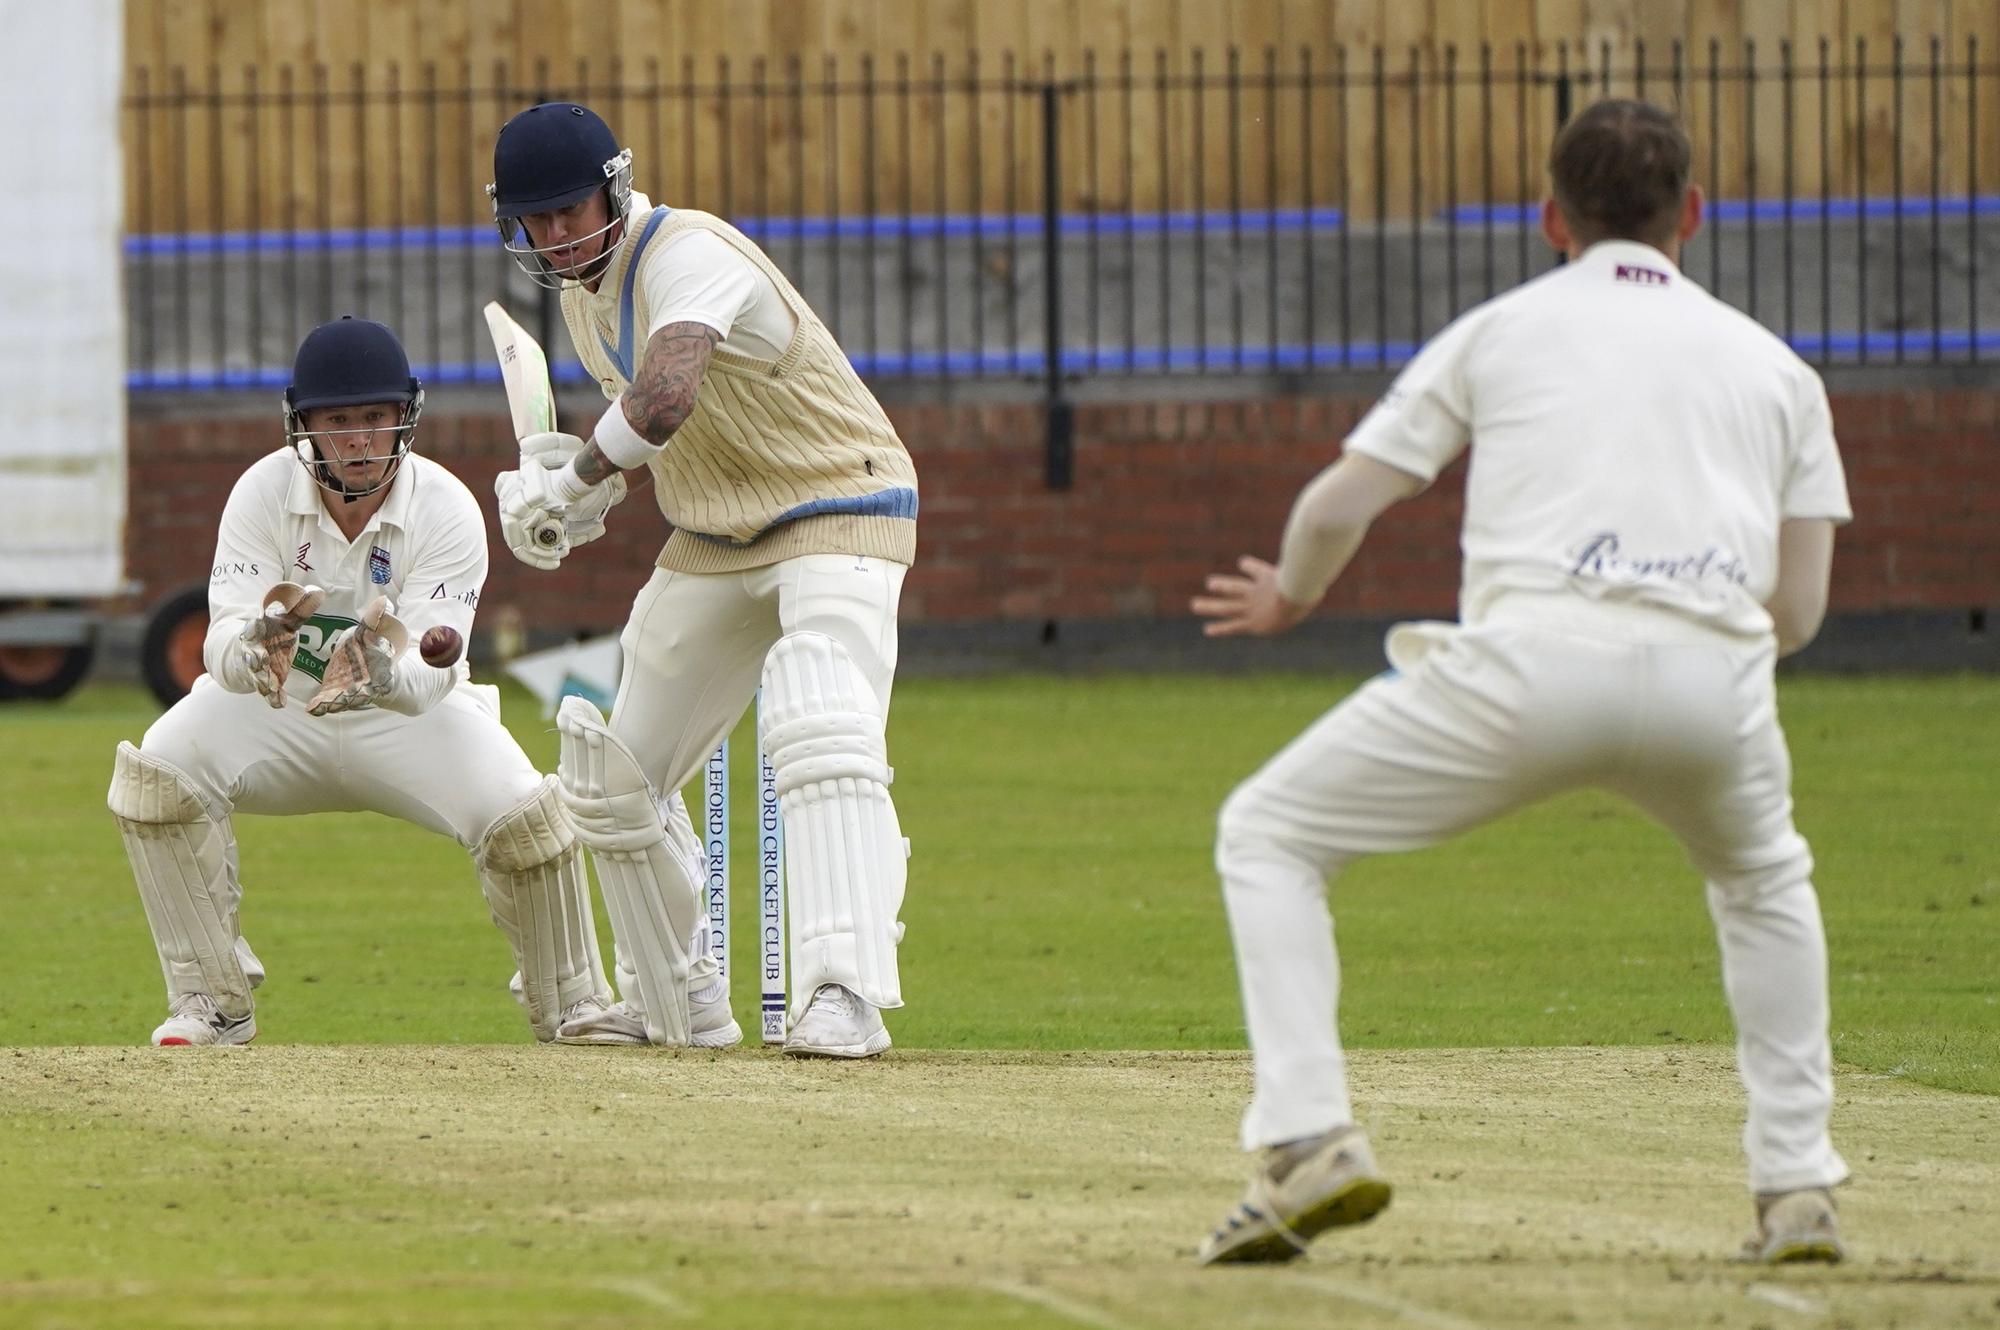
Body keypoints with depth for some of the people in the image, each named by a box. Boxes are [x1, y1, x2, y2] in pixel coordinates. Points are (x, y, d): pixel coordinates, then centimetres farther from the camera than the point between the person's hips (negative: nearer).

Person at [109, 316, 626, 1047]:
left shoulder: (446, 509, -23)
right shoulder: (264, 493, -20)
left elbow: (430, 675, -32)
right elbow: (221, 646, -29)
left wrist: (388, 673, -57)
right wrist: (253, 647, -55)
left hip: (411, 714, -1)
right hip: (278, 713, 1)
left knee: (522, 814, -26)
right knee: (157, 773, -27)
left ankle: (574, 1007, 1)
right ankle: (212, 1000, -11)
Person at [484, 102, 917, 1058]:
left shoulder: (687, 255, -26)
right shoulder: (583, 287, 3)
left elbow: (665, 398, -44)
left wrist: (574, 480, -29)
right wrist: (587, 475, -2)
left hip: (838, 517, -9)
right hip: (711, 543, 9)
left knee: (820, 739, -30)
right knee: (615, 778, 11)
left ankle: (843, 993, -40)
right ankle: (666, 1002, 26)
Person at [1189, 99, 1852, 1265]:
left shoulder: (1502, 331, 21)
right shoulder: (1774, 366, 26)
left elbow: (1337, 512, 15)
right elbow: (1798, 613, 20)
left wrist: (1291, 598, 37)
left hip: (1533, 654, -3)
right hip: (1717, 679, 3)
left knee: (1268, 835, 13)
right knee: (1766, 884, 35)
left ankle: (1310, 1138, -5)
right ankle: (1798, 1189, 22)